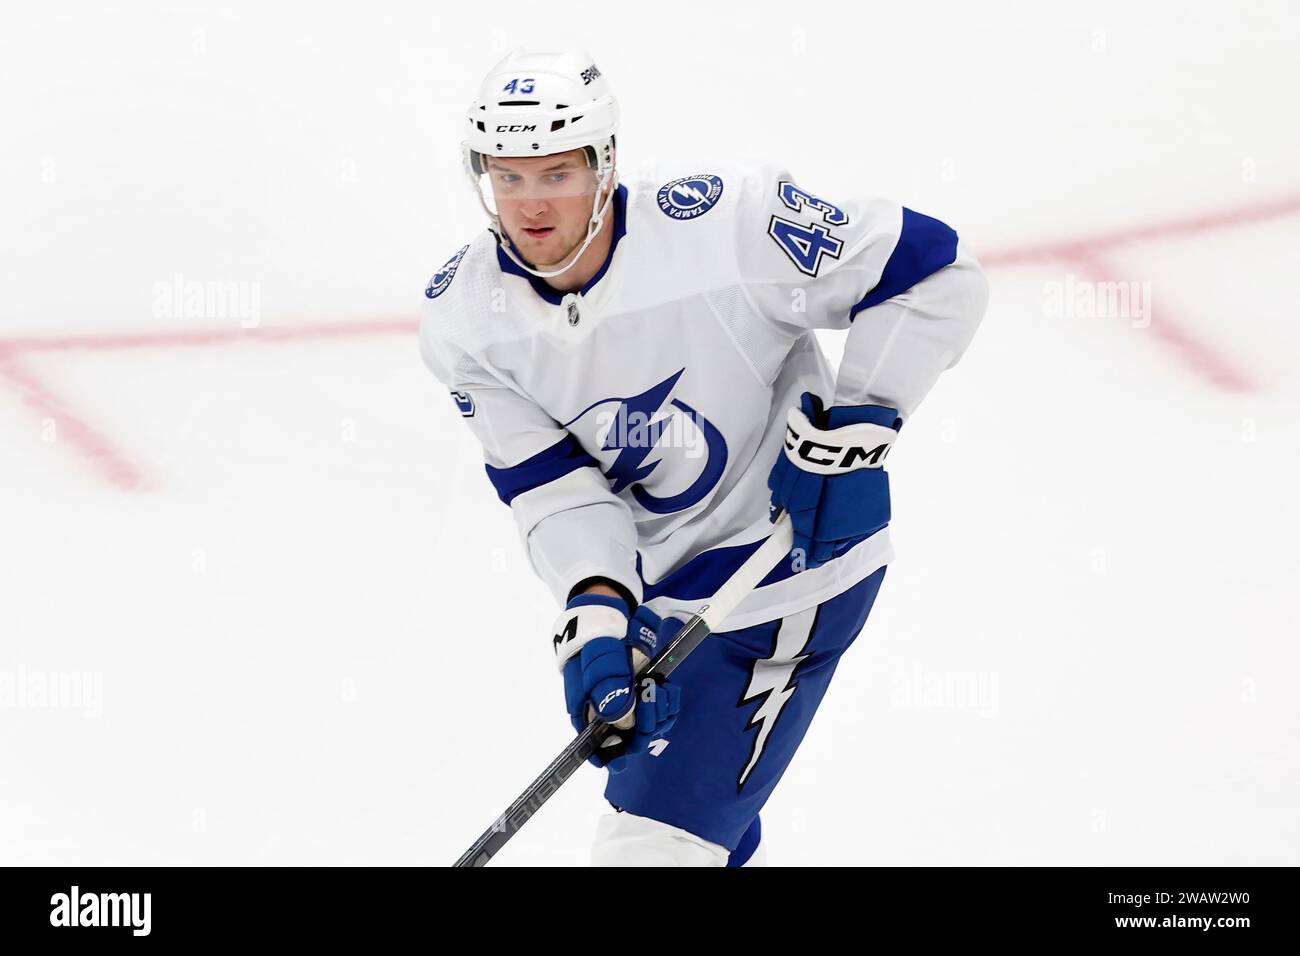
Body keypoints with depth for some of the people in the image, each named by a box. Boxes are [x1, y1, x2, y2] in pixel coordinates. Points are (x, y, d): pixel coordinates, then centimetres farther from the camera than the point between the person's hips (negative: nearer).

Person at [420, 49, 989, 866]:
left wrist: (855, 428, -24)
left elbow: (938, 274, -22)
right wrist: (594, 615, -26)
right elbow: (556, 488, -11)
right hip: (646, 568, 7)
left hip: (791, 545, -7)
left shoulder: (723, 223, -29)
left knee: (656, 837, -13)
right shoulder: (467, 318, -13)